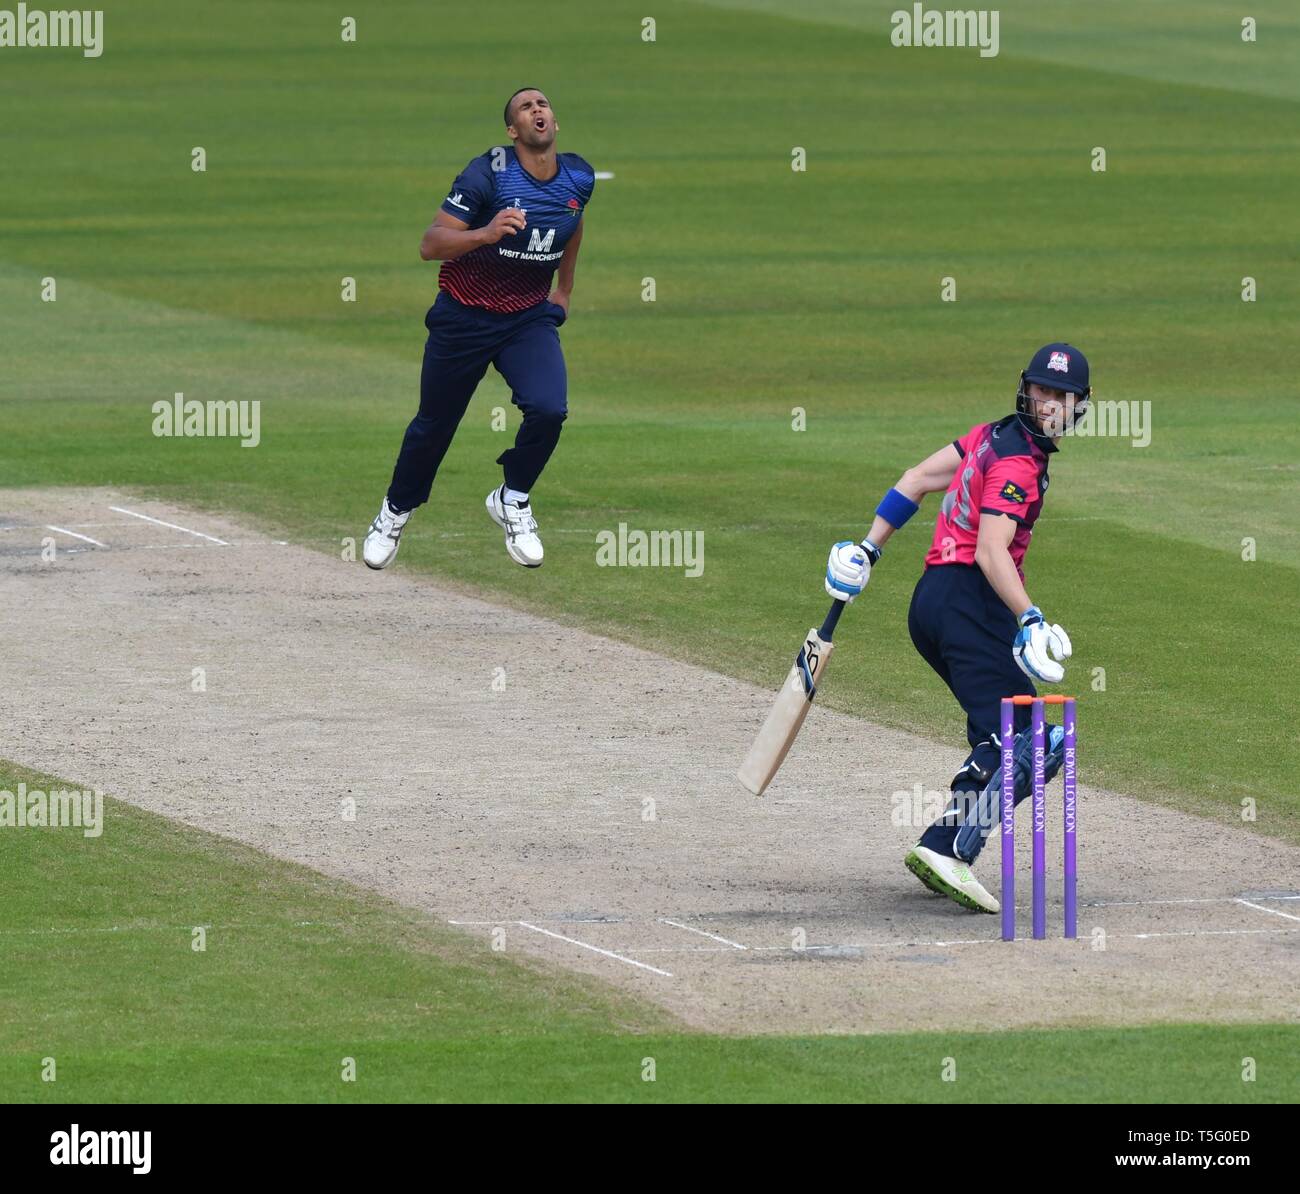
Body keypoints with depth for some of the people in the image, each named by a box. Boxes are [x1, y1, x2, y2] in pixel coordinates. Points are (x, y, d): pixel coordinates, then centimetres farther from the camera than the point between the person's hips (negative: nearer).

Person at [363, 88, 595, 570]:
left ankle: (512, 500, 7)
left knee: (548, 408, -20)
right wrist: (485, 234, -43)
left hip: (531, 317, 3)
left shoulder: (579, 177, -5)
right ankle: (396, 511, 36)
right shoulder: (489, 172, -21)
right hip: (464, 317, -3)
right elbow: (429, 245, -26)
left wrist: (564, 287, 24)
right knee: (435, 423, 9)